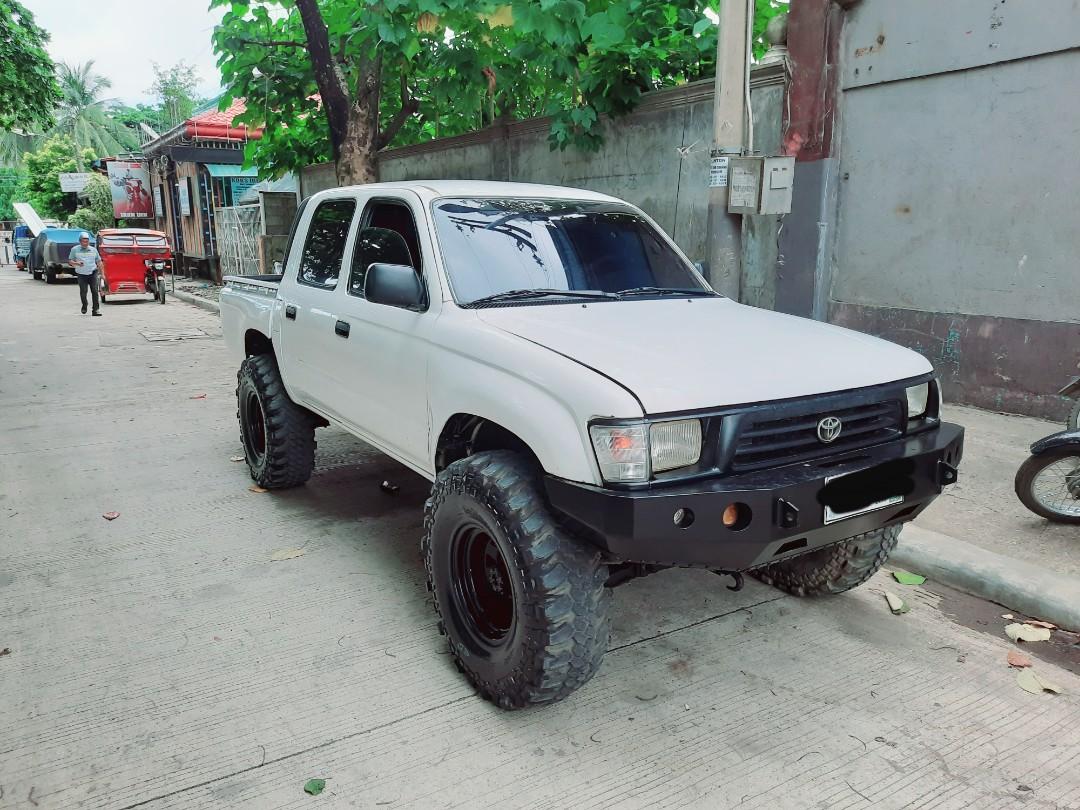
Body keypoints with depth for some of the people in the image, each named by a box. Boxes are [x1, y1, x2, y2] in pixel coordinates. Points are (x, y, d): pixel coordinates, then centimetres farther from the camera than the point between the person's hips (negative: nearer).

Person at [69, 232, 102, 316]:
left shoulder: (93, 250, 12)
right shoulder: (75, 249, 6)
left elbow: (99, 262, 16)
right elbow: (70, 261, 7)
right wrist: (77, 263, -15)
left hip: (93, 273, 1)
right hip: (81, 274, -1)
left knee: (94, 291, -9)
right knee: (83, 291, -1)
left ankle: (96, 309, -7)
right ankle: (84, 307, 23)